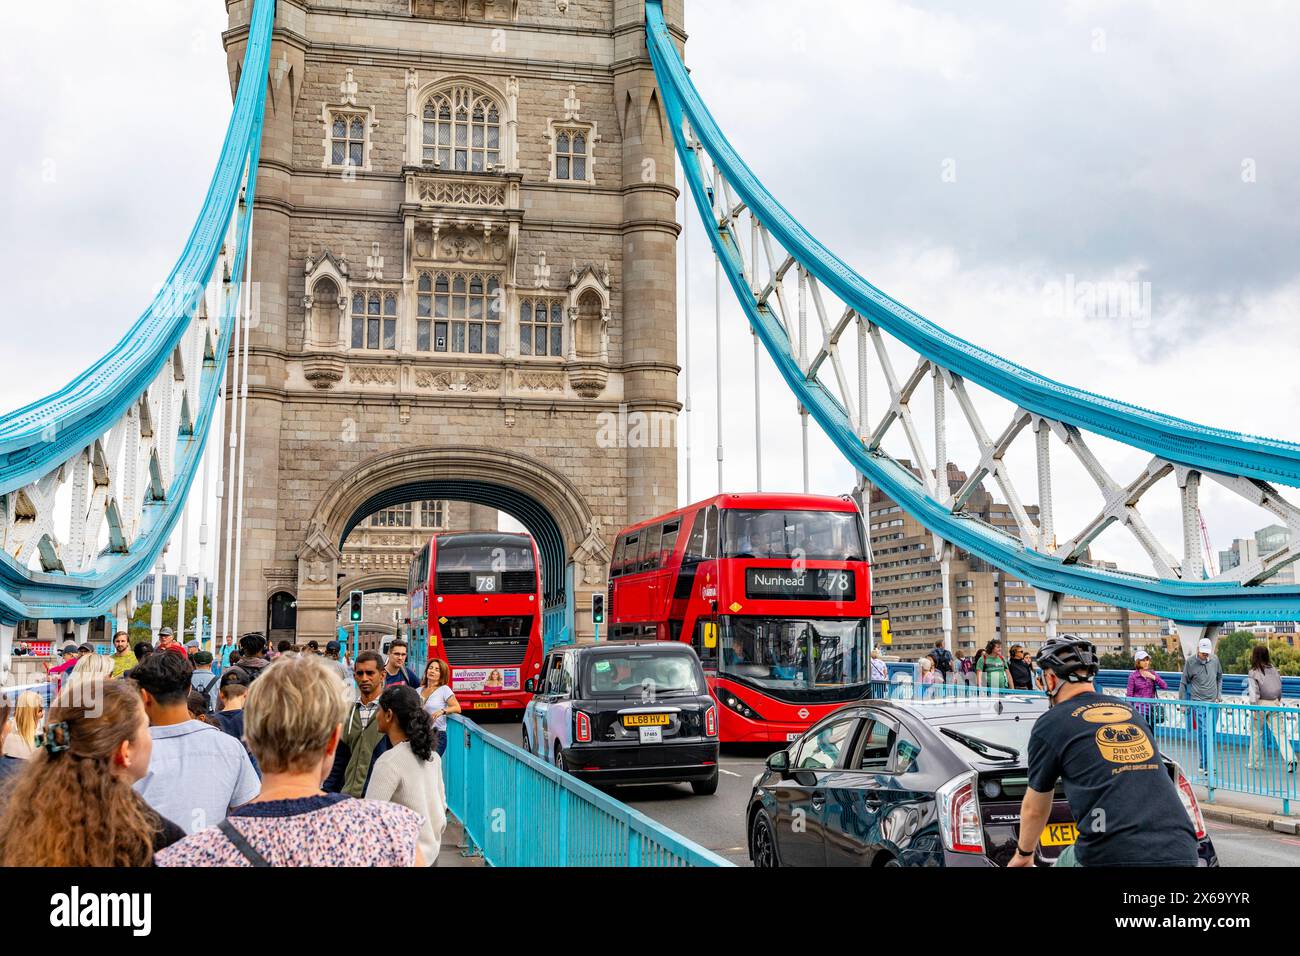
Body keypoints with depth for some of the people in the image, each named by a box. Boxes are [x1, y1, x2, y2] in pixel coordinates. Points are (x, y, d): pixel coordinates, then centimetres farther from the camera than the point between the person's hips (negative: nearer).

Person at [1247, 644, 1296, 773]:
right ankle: (1290, 759, -15)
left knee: (1256, 733, 10)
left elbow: (1254, 691, -14)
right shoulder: (1273, 669, 6)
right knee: (1280, 732, 1)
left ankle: (1255, 763, 17)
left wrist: (1254, 709, -13)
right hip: (1274, 703, 4)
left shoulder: (1253, 673, -9)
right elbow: (1280, 686, 11)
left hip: (1261, 704, -4)